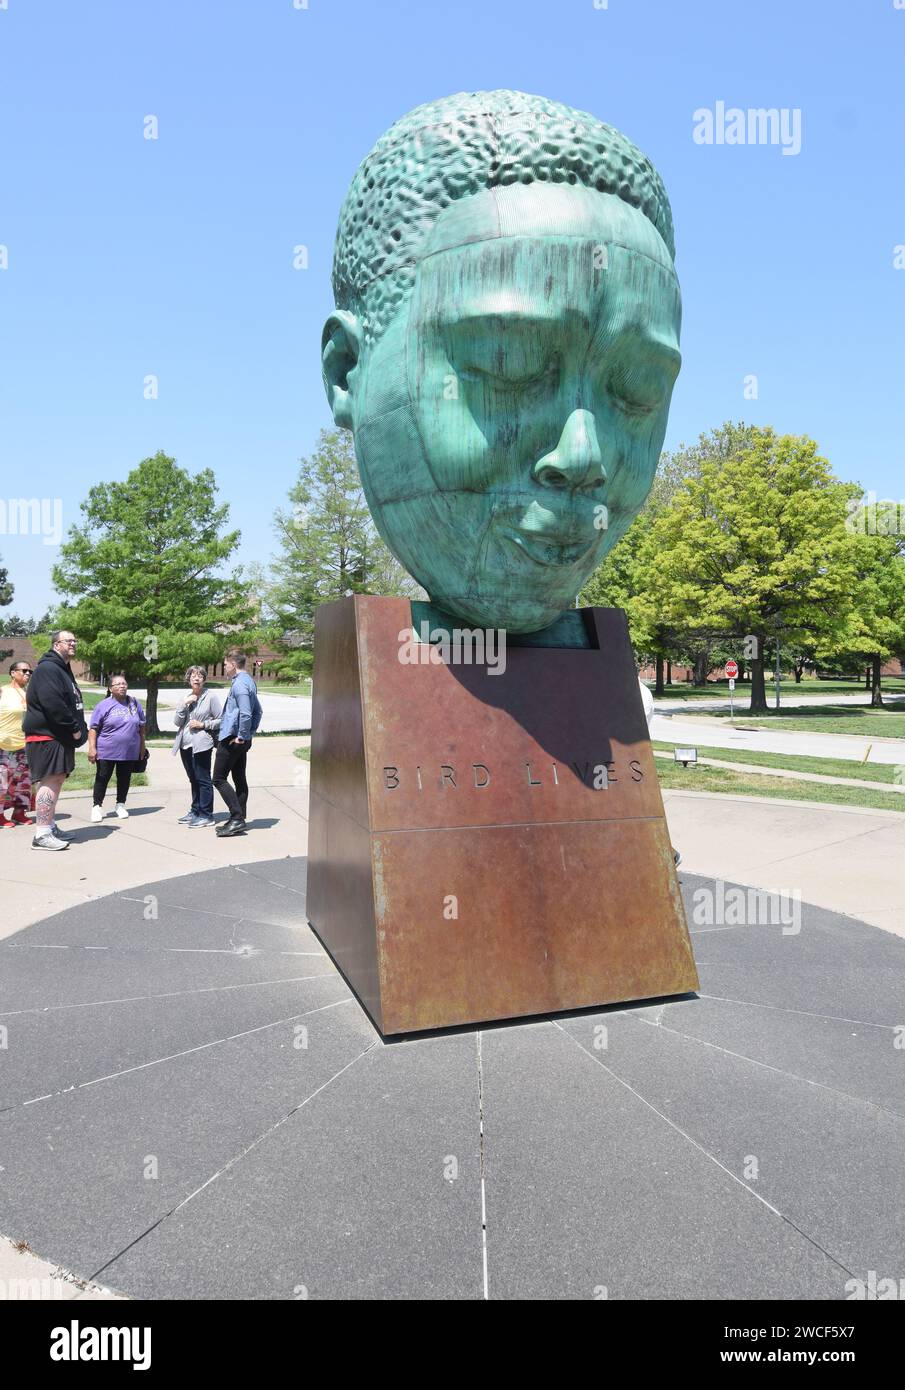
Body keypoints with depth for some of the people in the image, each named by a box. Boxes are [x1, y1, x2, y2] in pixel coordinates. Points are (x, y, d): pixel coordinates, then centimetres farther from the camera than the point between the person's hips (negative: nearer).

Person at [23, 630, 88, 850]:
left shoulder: (63, 670, 22)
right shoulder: (47, 669, -13)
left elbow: (72, 703, 24)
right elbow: (52, 703, -25)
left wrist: (78, 728, 11)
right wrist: (74, 727, -19)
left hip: (60, 736, 11)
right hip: (46, 735, -11)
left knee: (58, 779, 14)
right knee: (50, 780, -13)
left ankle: (50, 826, 24)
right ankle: (42, 835, -13)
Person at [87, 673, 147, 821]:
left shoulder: (134, 704, 7)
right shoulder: (103, 705, -3)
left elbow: (142, 726, 15)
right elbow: (93, 728, -3)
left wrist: (142, 746, 13)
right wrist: (92, 748, -11)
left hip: (130, 752, 3)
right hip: (106, 752, -3)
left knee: (124, 780, 10)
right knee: (102, 779, 3)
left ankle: (120, 805, 25)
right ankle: (97, 806, 14)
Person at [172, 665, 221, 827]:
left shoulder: (211, 697, -4)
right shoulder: (187, 698, 14)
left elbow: (221, 720, -5)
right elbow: (178, 722, 5)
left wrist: (203, 724, -13)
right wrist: (184, 704, -6)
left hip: (201, 745, -7)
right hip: (186, 745, 7)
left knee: (203, 780, -5)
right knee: (194, 780, 15)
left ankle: (206, 815, -1)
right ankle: (195, 812, 24)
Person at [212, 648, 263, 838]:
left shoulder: (239, 684, -17)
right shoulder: (249, 681, 15)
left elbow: (245, 713, -26)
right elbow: (258, 711, 21)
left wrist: (241, 736, -18)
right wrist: (250, 733, 18)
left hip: (233, 739, -10)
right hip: (242, 739, 10)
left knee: (219, 779, -5)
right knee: (239, 779, 12)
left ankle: (237, 818, -8)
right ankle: (239, 820, 16)